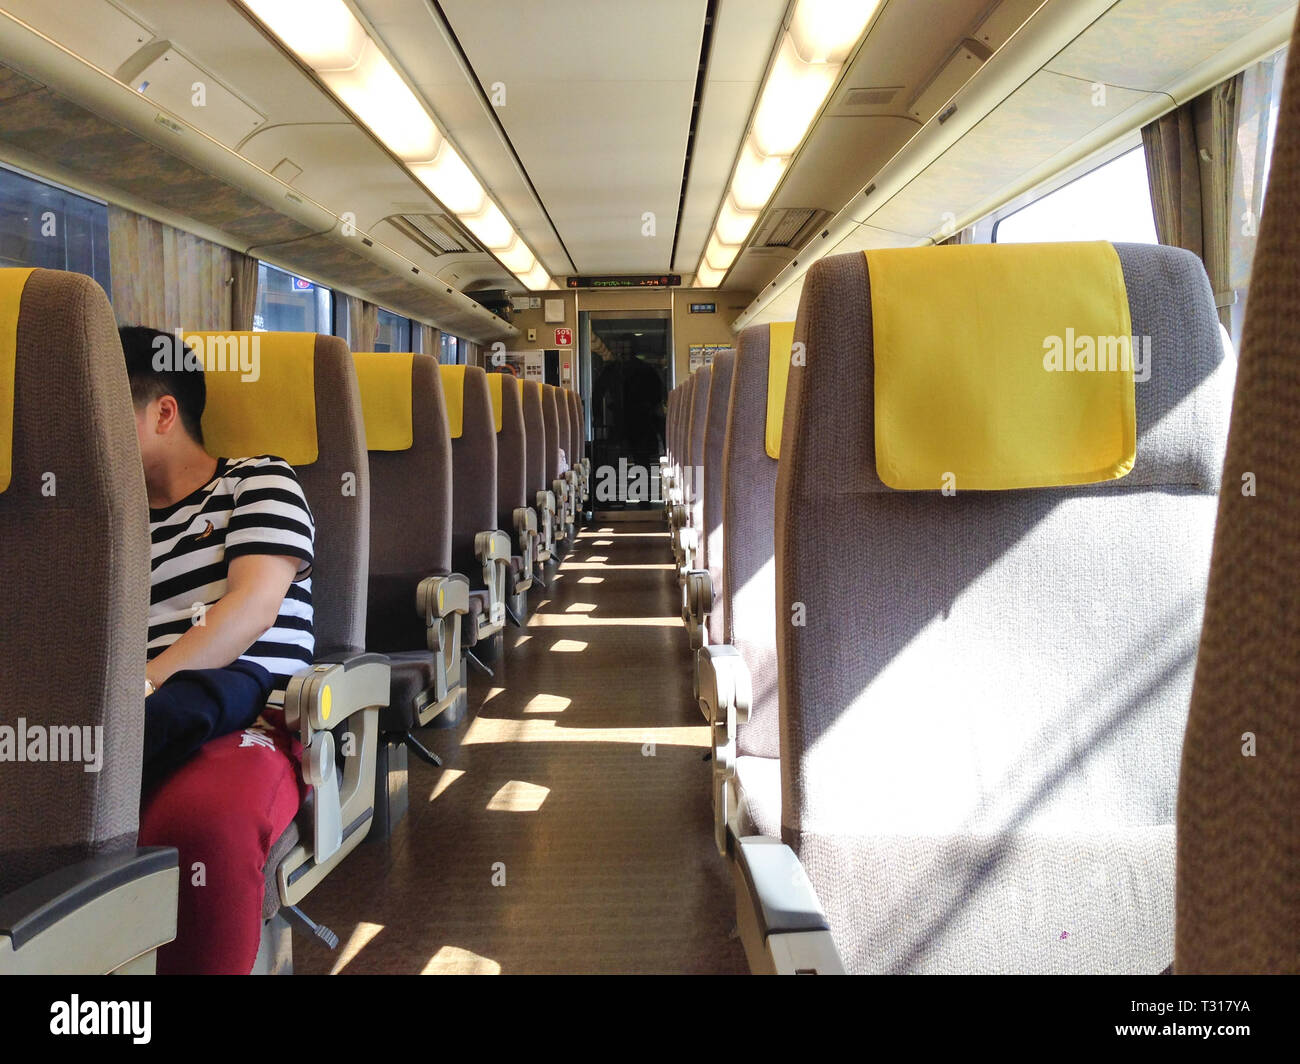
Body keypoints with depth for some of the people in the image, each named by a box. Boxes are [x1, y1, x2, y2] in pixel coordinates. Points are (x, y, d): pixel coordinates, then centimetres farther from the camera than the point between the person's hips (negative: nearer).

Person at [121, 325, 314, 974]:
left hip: (246, 719, -4)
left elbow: (254, 608, -4)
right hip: (128, 725, 4)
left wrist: (146, 682, -16)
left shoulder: (257, 481, 14)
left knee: (201, 820, -40)